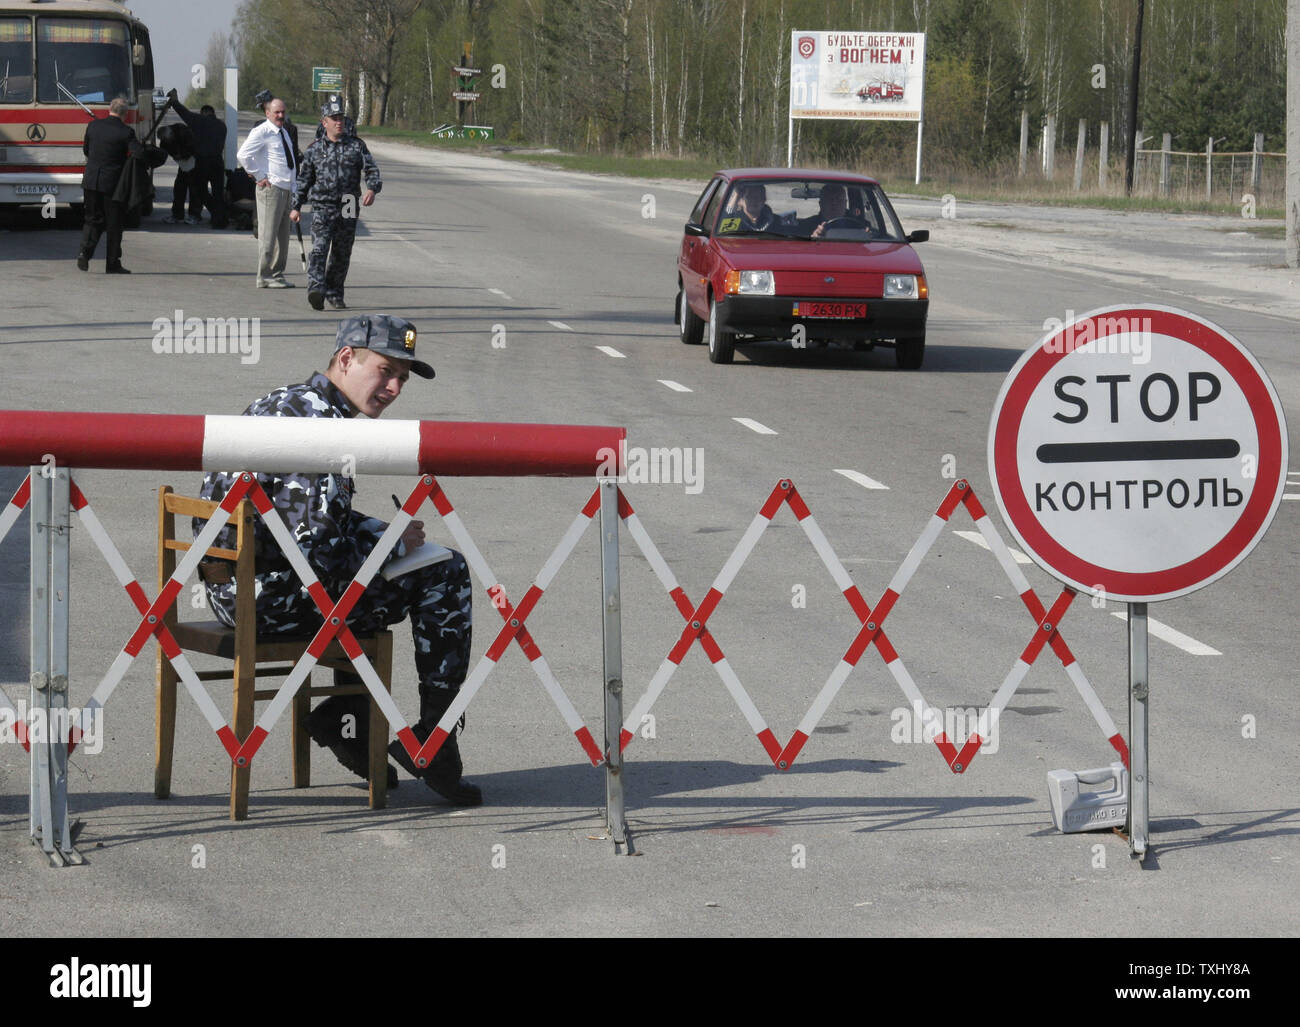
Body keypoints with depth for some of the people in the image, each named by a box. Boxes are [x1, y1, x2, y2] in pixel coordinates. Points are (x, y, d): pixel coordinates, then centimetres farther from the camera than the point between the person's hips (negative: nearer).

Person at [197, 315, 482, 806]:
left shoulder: (281, 402, 15)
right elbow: (318, 559, -23)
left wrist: (387, 536, 14)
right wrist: (396, 545, -6)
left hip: (228, 589, 10)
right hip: (273, 599, -10)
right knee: (444, 574, -1)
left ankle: (344, 715, 22)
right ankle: (434, 741, 7)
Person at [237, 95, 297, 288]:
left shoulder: (284, 133, 18)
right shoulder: (262, 132, -9)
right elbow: (244, 155, -20)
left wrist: (294, 186, 20)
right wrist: (259, 177, -16)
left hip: (286, 190, 9)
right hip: (271, 188, -9)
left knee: (283, 234, 11)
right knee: (268, 234, -7)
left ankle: (277, 274, 17)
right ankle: (265, 277, -5)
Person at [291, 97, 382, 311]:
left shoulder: (356, 146, 8)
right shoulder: (315, 149, 9)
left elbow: (371, 169, 1)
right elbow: (304, 179, 15)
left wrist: (372, 189, -20)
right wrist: (296, 207, 13)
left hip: (348, 210, 2)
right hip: (322, 207, -2)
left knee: (342, 254, 8)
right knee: (319, 248, -18)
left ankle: (335, 294, 20)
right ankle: (316, 289, -32)